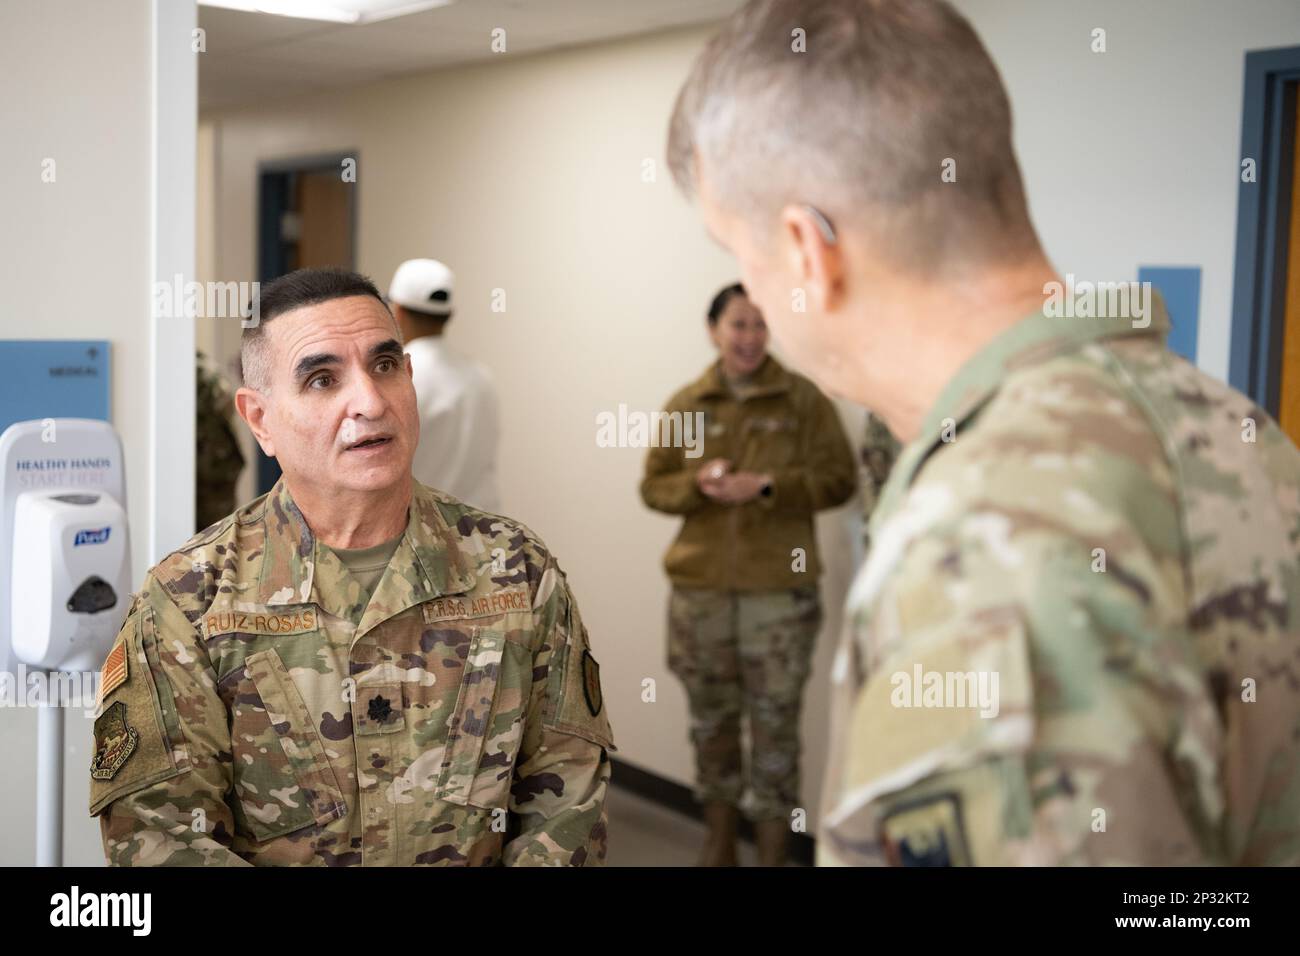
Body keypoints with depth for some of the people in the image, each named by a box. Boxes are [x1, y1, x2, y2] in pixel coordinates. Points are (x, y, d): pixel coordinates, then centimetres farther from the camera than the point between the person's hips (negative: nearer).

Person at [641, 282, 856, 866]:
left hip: (780, 589, -3)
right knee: (711, 721, 14)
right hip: (699, 587, 3)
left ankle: (772, 855, 13)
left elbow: (838, 479, -4)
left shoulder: (803, 399, -1)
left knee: (774, 724, -1)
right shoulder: (686, 404, 6)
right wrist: (698, 484, -12)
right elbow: (653, 486, 9)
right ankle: (719, 845, 30)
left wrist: (768, 485, -18)